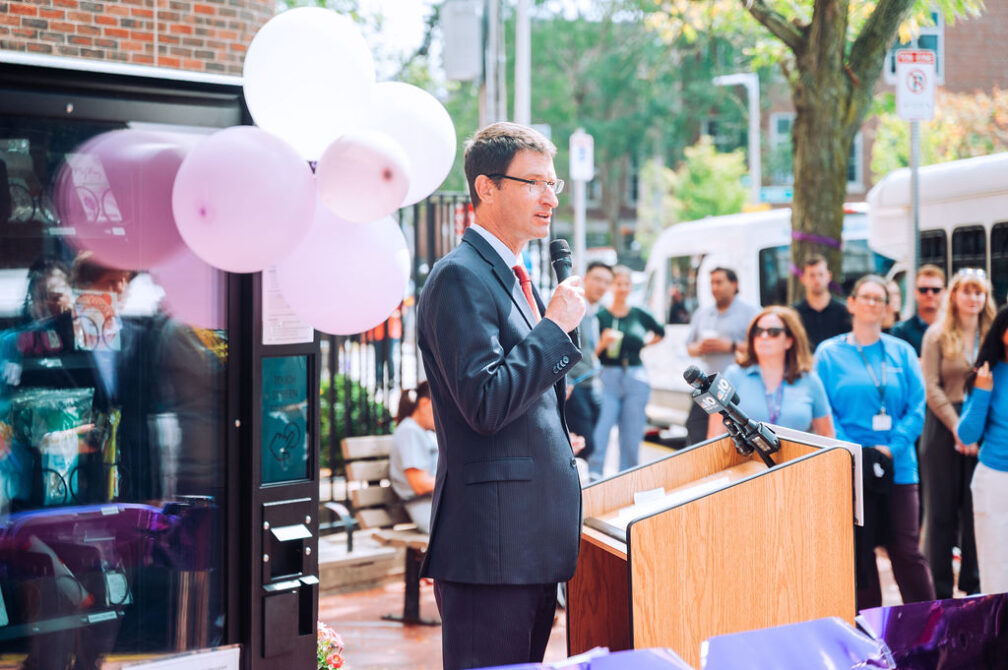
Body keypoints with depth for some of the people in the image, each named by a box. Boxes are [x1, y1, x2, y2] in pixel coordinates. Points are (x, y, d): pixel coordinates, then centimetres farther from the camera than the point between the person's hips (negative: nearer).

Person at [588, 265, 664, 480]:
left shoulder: (639, 315, 9)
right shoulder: (600, 316, -1)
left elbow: (660, 332, 29)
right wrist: (603, 343, -20)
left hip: (636, 380, 3)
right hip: (608, 378, -3)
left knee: (632, 438, 4)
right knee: (599, 435, -13)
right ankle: (594, 477, -9)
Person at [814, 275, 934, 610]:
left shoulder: (902, 352, 9)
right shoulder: (829, 353, 5)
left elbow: (917, 407, 3)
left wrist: (893, 448, -10)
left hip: (898, 467, 1)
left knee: (907, 551, 0)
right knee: (859, 552, 4)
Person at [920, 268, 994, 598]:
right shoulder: (937, 335, 1)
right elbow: (932, 388, -4)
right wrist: (958, 428, -12)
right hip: (944, 429, -1)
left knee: (976, 509, 5)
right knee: (941, 510, 3)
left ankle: (973, 585, 18)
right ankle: (940, 590, 11)